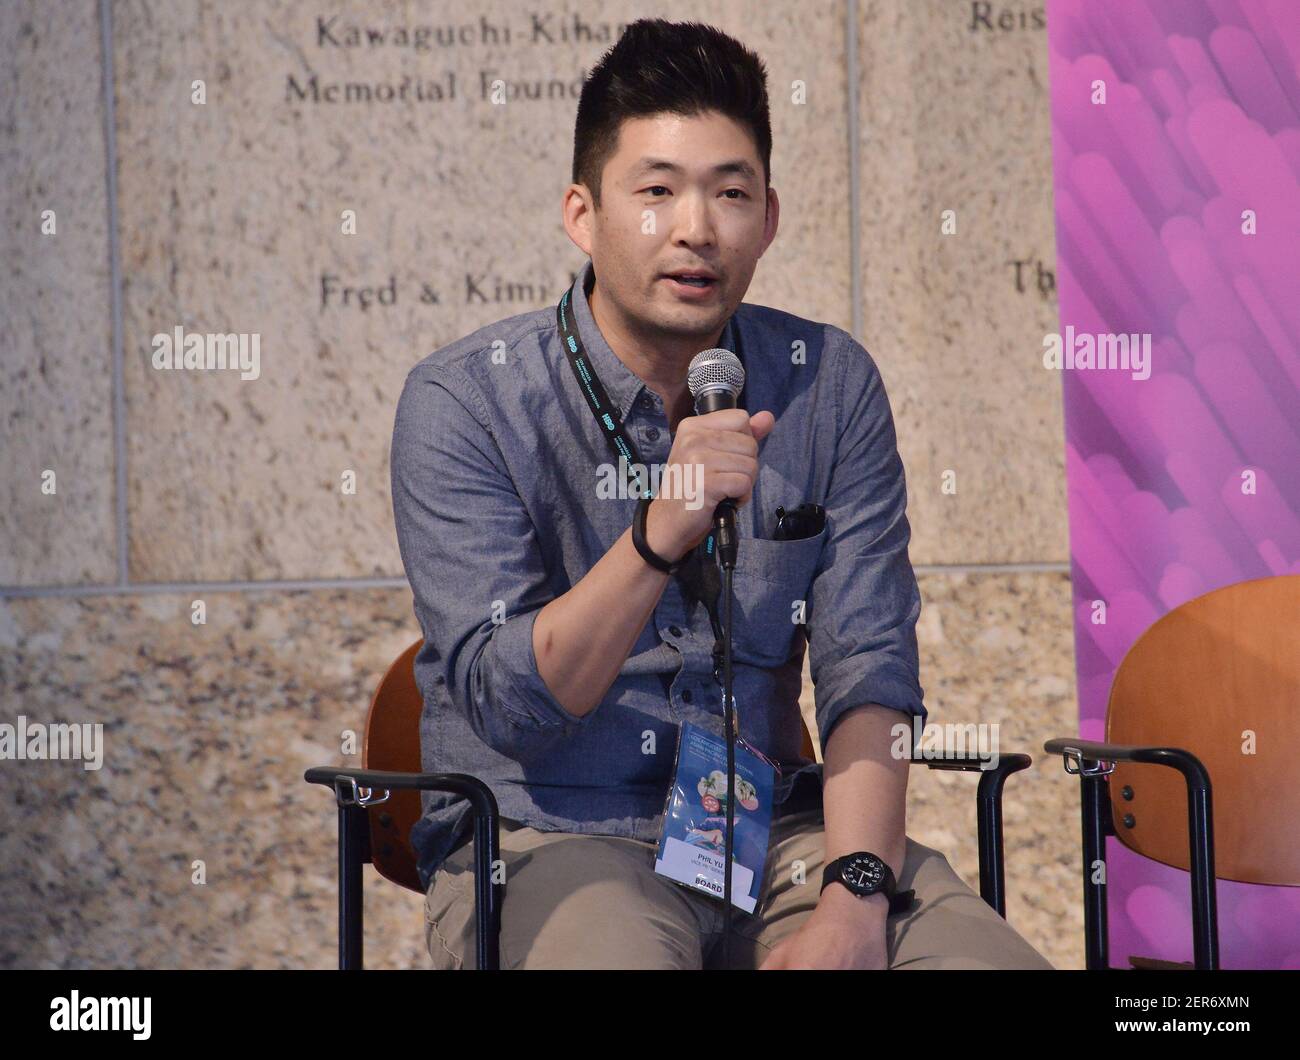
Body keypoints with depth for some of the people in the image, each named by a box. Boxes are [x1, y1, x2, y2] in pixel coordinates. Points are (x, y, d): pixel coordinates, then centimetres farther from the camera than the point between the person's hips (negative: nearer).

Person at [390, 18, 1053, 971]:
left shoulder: (831, 384, 4)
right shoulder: (464, 402, -7)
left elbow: (870, 669, -3)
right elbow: (504, 703, -14)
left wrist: (852, 903, -18)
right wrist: (658, 539, -29)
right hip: (545, 838, -3)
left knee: (994, 958, -20)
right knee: (623, 956, -36)